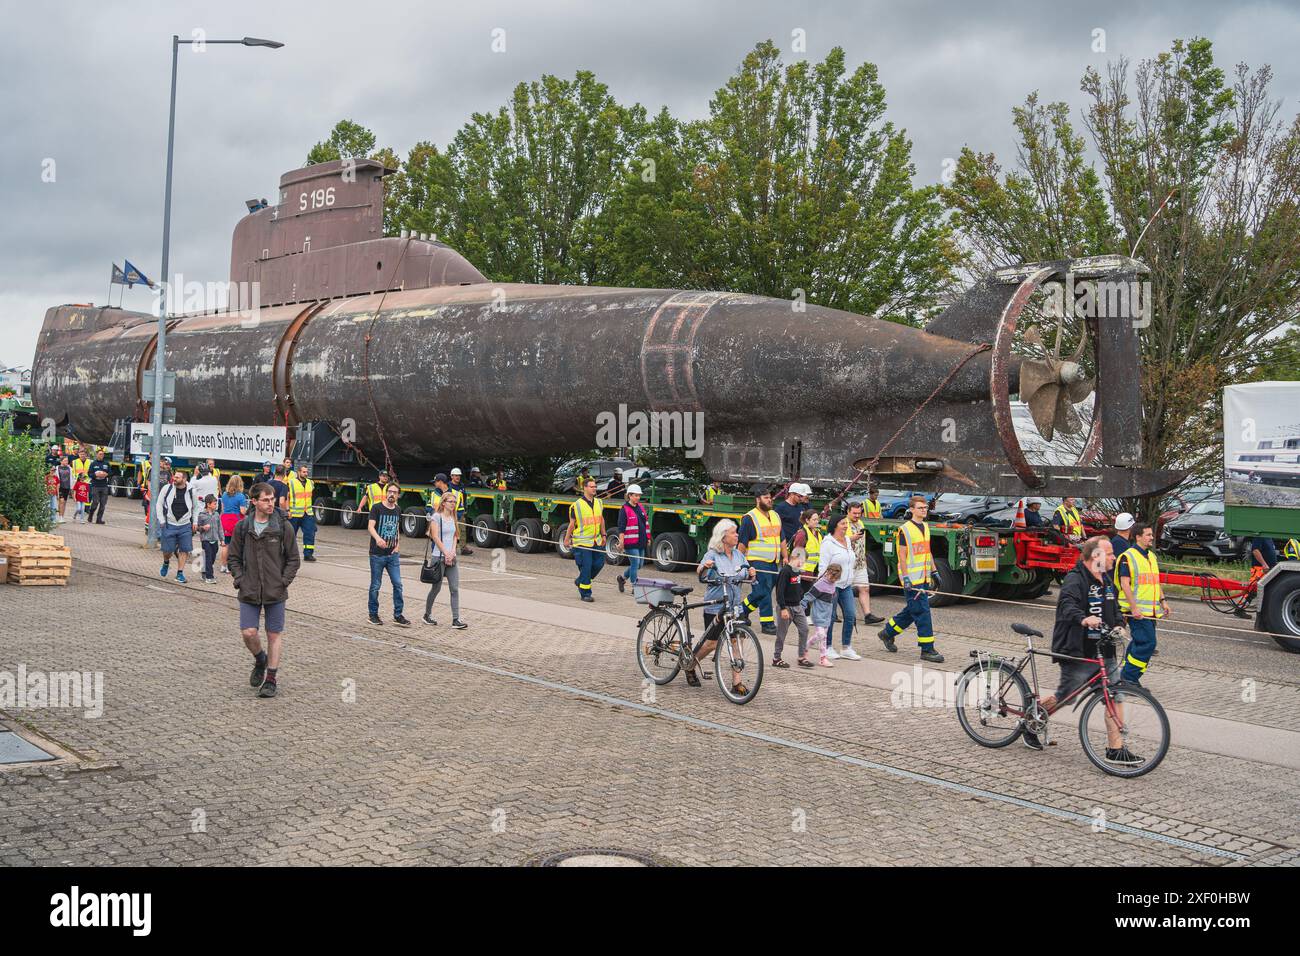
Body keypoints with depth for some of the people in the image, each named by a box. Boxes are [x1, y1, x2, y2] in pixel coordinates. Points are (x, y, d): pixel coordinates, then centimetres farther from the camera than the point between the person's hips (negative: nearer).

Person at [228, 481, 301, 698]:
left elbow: (293, 559, 1)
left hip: (275, 592, -1)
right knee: (248, 632, -5)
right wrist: (240, 580, -3)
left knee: (275, 634, 5)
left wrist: (283, 582, -7)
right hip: (249, 592, 1)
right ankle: (260, 660, 26)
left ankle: (271, 679, 16)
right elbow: (234, 557, 9)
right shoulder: (242, 527, 0)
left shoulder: (282, 527, -4)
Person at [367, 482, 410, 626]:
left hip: (393, 555, 4)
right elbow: (370, 526, -21)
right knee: (375, 586, 5)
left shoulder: (398, 510, 9)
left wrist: (398, 545, 7)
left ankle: (398, 615, 7)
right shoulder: (377, 508, -7)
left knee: (398, 584, 0)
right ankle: (373, 614, 17)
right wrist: (378, 538, -41)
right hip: (377, 554, -4)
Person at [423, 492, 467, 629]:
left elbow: (455, 536, 13)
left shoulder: (452, 518, 14)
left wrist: (452, 553, -3)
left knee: (455, 589, -1)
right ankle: (427, 615, 20)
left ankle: (456, 620, -3)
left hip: (451, 558, 6)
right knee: (436, 588, 2)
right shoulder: (436, 517, -7)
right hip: (438, 557, -6)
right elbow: (435, 537, -12)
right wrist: (446, 553, -13)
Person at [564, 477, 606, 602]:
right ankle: (585, 594, 6)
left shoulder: (598, 503, 8)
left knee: (599, 564, 7)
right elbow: (572, 523, -2)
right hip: (582, 542, -6)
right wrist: (567, 539, 2)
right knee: (585, 567, -4)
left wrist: (603, 535, 17)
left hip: (596, 541, 6)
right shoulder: (576, 505, -9)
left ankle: (580, 581, 30)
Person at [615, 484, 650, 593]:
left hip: (641, 543, 8)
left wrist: (648, 538, 19)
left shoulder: (641, 507, 14)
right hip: (630, 543, -8)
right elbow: (621, 527, -12)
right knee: (635, 563, -8)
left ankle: (622, 577, 32)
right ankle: (635, 587, 1)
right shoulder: (624, 509, -8)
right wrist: (621, 541, -18)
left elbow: (646, 523, 21)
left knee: (639, 565, 12)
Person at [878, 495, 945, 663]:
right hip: (912, 578, -8)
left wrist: (934, 571, 20)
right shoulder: (905, 529, -10)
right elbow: (902, 556, -12)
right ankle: (927, 649, -4)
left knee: (912, 611, 15)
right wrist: (906, 578, -17)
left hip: (924, 578, 8)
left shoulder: (925, 527, 14)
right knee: (922, 613, -8)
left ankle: (887, 633, 32)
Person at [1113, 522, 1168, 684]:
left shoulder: (1151, 556, 17)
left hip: (1151, 610, 9)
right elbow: (1125, 584, -16)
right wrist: (1134, 608, -21)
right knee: (1147, 642, -14)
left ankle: (1127, 675, 20)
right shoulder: (1128, 557, -10)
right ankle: (1129, 676, -7)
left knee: (1139, 642, 11)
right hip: (1137, 610, -9)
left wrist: (1163, 601, 15)